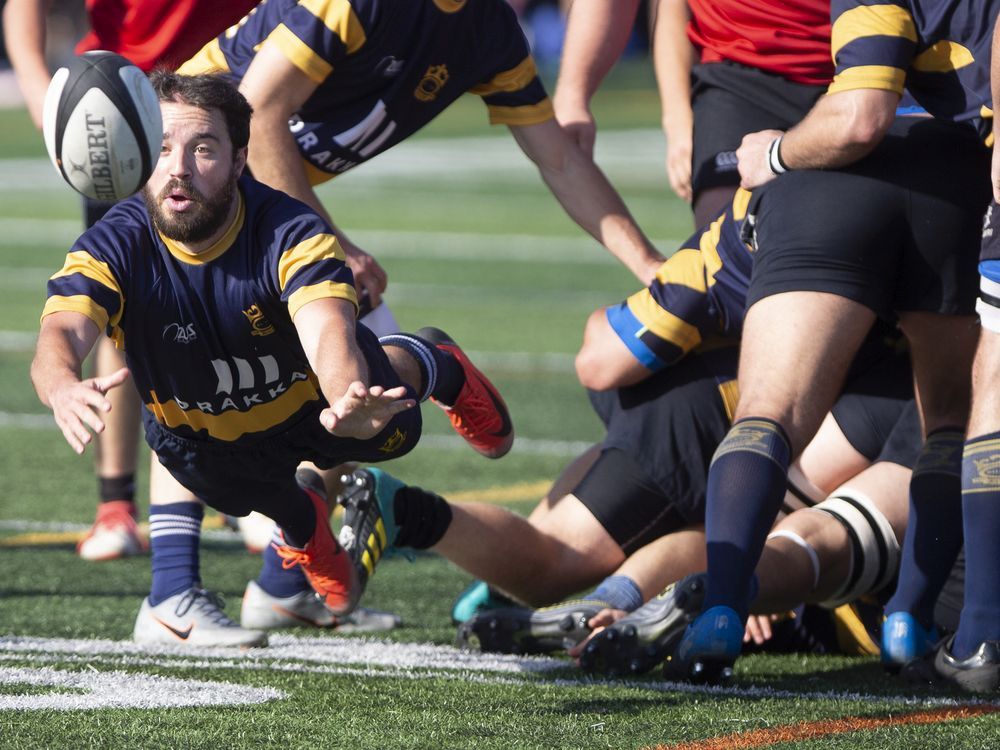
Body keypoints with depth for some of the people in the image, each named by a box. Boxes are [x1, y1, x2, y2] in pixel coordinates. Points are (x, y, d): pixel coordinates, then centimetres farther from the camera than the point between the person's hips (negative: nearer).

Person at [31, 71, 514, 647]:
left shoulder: (291, 233, -30)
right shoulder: (113, 249, -27)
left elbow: (328, 330, -47)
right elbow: (61, 335, -44)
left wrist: (349, 398, -71)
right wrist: (64, 387, -70)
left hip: (310, 405, -3)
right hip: (203, 439, 3)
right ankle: (302, 525, 17)